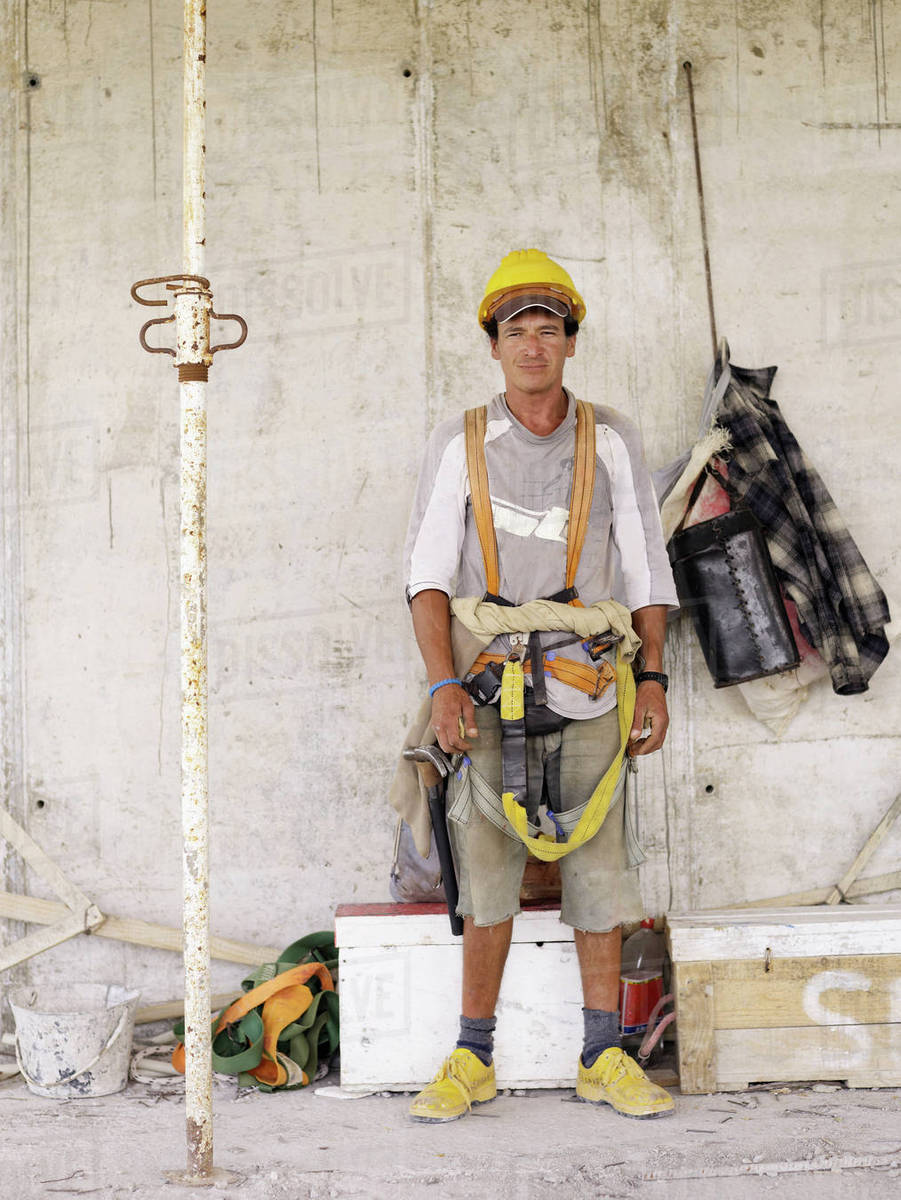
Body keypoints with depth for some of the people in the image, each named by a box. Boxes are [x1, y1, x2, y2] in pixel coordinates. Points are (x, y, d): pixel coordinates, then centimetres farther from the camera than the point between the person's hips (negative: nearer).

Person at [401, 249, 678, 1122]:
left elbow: (645, 568, 10)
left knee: (598, 870, 3)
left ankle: (603, 1060, 12)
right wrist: (443, 684, -12)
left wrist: (653, 679, 2)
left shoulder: (611, 441, 9)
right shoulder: (459, 445, 5)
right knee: (487, 877, 0)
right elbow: (428, 574, 0)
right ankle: (472, 1061, 11)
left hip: (588, 691, 1)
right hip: (492, 693, -1)